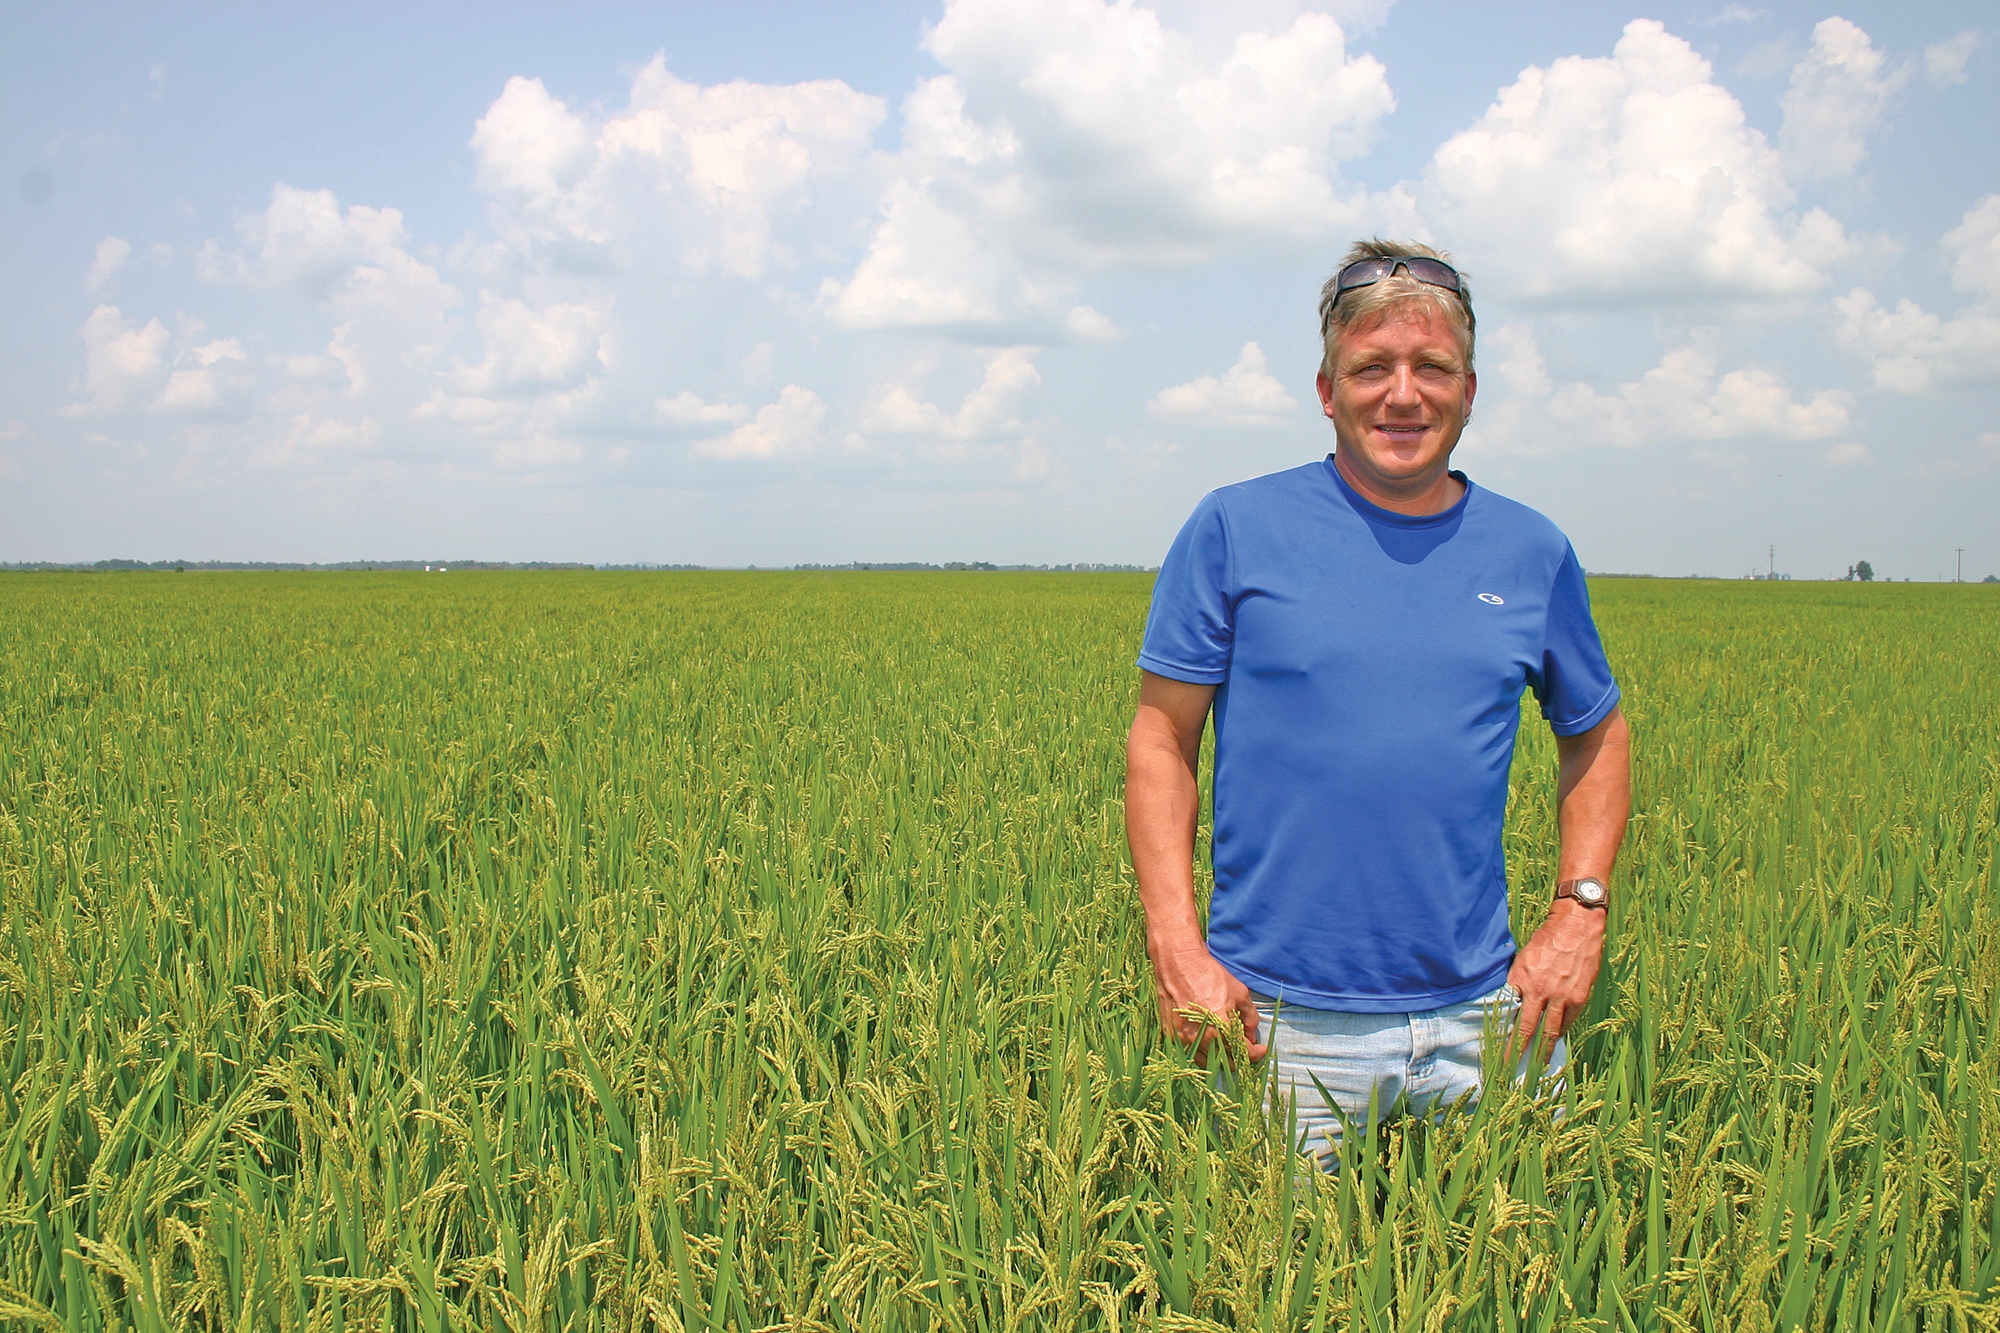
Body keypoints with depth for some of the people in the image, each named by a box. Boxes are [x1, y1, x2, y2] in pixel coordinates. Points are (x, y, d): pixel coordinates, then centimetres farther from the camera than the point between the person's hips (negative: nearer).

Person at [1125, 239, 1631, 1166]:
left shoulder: (1532, 553, 6)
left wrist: (1580, 911, 4)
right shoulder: (1236, 529, -2)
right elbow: (1160, 741, -1)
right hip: (1283, 1024, -2)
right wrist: (1176, 946, -10)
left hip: (1483, 1019, 3)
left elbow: (1596, 739, 18)